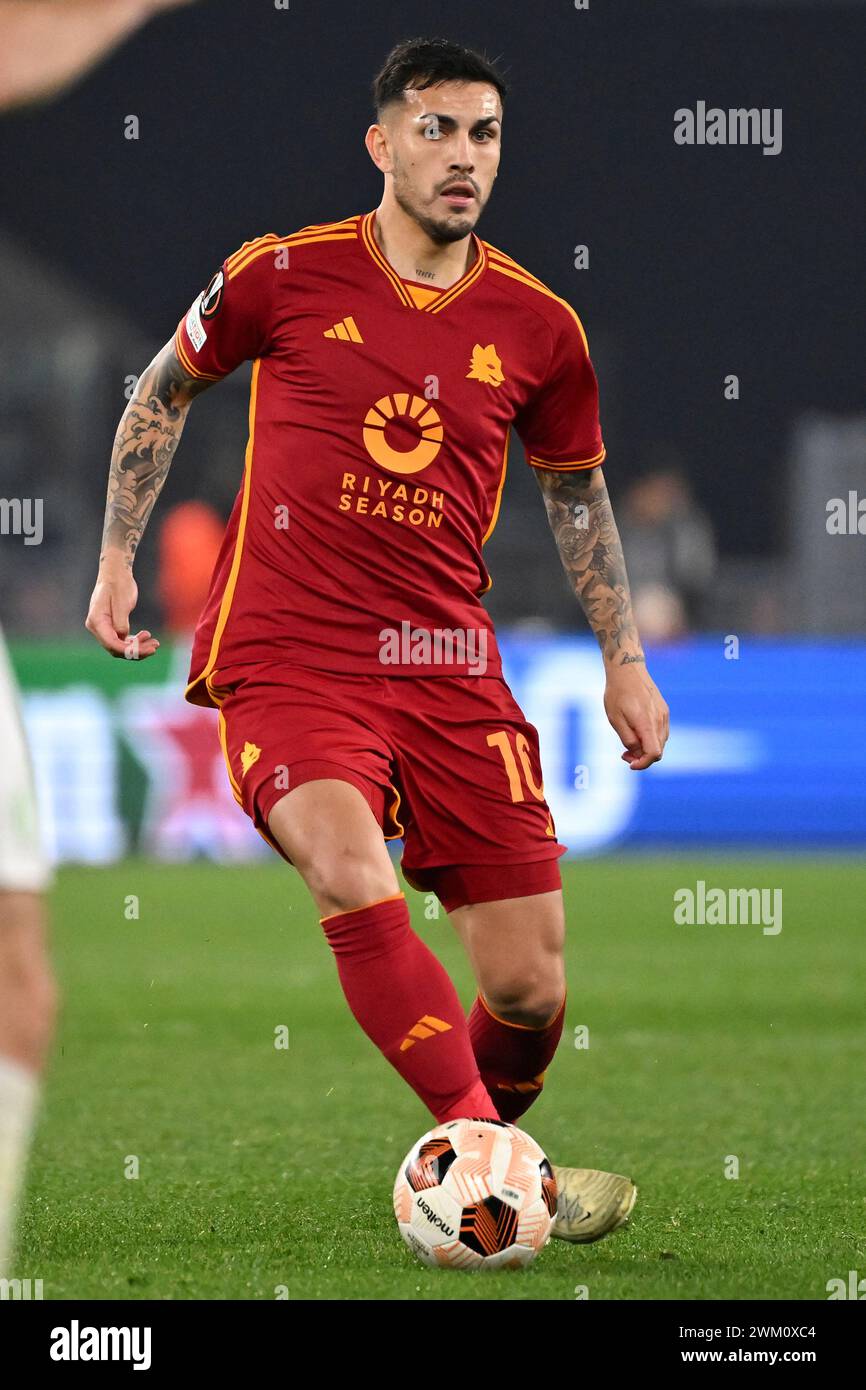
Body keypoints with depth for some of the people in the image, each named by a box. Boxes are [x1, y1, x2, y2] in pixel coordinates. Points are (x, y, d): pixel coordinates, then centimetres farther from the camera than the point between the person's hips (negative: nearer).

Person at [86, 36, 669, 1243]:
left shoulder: (537, 327, 5)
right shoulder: (284, 277, -2)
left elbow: (578, 491, 20)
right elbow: (161, 395, 15)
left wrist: (625, 661, 15)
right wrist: (117, 560, 11)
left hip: (449, 665, 3)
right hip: (289, 656, -3)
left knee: (529, 988, -3)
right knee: (354, 876, -31)